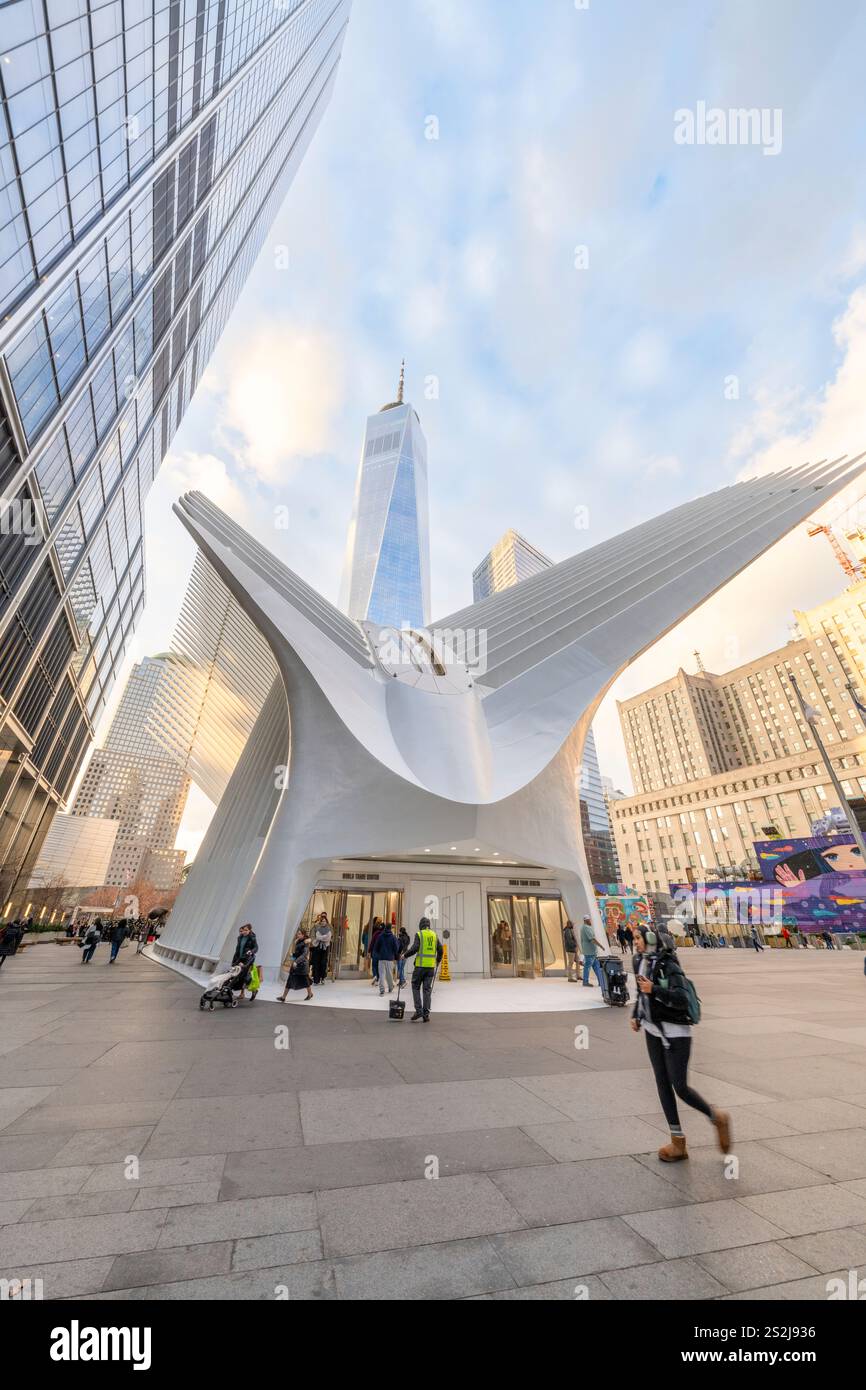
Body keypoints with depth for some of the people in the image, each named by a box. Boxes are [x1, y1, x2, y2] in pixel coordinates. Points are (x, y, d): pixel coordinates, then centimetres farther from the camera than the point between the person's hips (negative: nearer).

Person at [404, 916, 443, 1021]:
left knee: (416, 987, 10)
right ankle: (426, 1014, 7)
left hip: (421, 965, -4)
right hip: (431, 965, 4)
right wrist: (438, 960, 26)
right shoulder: (434, 935, 9)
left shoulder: (419, 934, -4)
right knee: (427, 989, 10)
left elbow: (414, 948, -13)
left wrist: (405, 955, 2)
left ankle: (418, 1010, 1)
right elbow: (440, 949, 10)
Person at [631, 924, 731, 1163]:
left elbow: (682, 998, -29)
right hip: (653, 1031, 7)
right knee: (663, 1084, 11)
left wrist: (654, 990, -37)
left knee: (680, 1087, 1)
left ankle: (717, 1119, 30)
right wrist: (636, 1015, 13)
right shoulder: (640, 962, 0)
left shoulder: (668, 965, -22)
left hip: (675, 1032, -7)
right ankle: (678, 1142, 26)